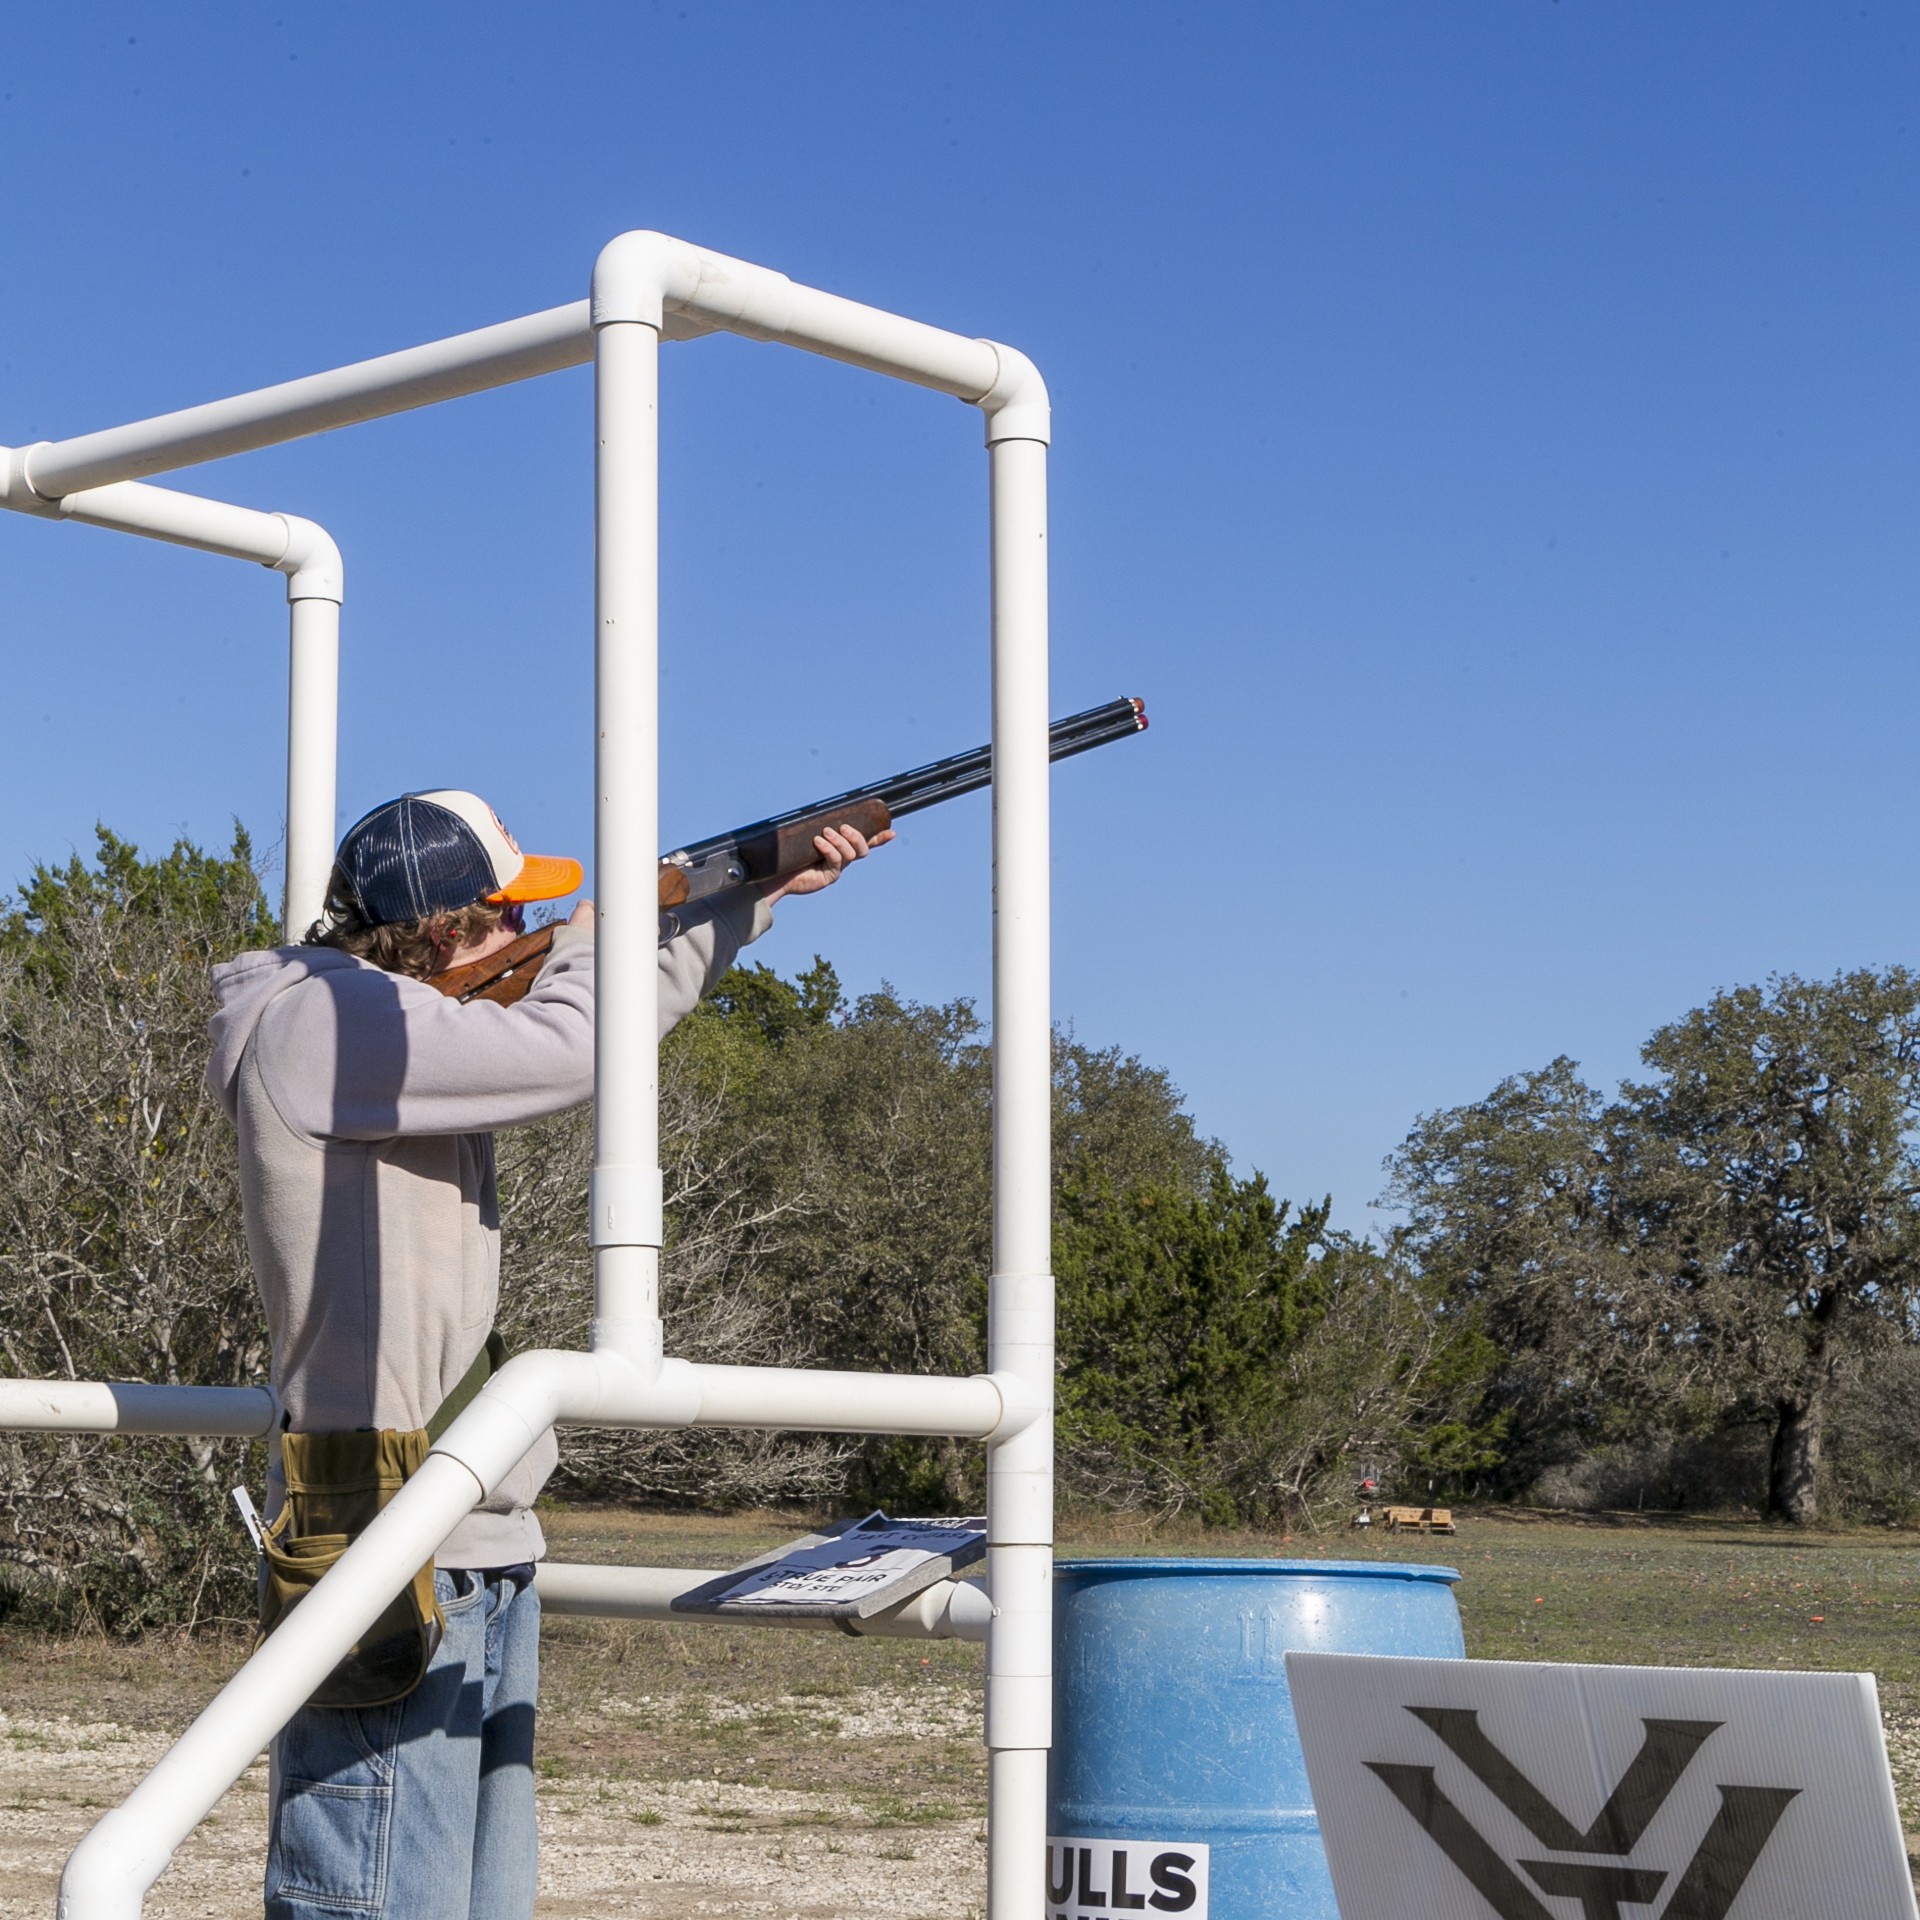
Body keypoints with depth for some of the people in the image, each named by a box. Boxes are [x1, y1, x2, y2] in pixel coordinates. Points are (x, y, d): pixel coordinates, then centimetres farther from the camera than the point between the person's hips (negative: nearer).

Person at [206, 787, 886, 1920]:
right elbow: (569, 1052, -19)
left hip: (487, 1561, 10)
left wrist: (763, 891, 28)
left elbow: (608, 1014, 29)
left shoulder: (420, 1023, 16)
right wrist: (599, 925, 2)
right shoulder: (316, 1019, -12)